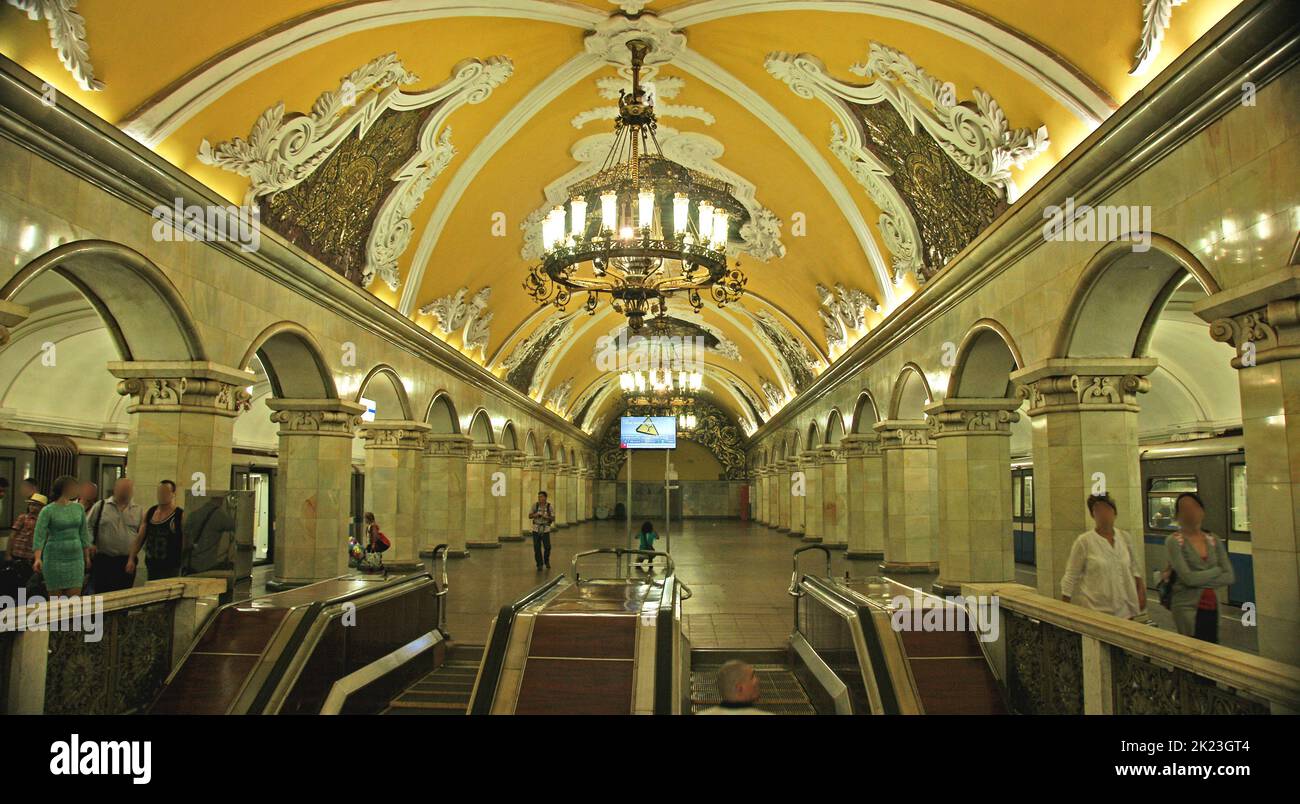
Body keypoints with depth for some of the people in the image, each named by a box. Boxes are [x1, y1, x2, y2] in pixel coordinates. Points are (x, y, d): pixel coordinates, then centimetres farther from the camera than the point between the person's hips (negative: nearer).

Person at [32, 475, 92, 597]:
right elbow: (39, 536, -16)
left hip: (75, 558, 4)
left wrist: (87, 556, 14)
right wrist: (37, 558, -29)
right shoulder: (48, 511, -7)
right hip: (55, 558, -4)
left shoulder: (78, 508, 7)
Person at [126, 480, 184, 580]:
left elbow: (186, 543, -9)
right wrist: (131, 559, 7)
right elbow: (139, 538, 14)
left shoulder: (181, 515, -7)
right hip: (151, 567, 6)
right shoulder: (149, 513, 10)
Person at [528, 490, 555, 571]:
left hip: (546, 530, -1)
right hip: (536, 529, 1)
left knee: (547, 547, -2)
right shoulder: (535, 505, -1)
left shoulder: (550, 506, -3)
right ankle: (539, 565, 11)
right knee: (537, 548, -2)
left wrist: (546, 517, -20)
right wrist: (536, 514, -18)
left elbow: (553, 519, -3)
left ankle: (546, 561, 26)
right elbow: (529, 516, 1)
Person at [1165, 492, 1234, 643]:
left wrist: (1201, 580, -11)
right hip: (1188, 608, -5)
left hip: (1212, 607, 5)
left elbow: (1229, 576, 1)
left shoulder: (1213, 540, 7)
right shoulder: (1174, 541, -9)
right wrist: (1216, 570, -4)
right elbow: (1188, 578, -18)